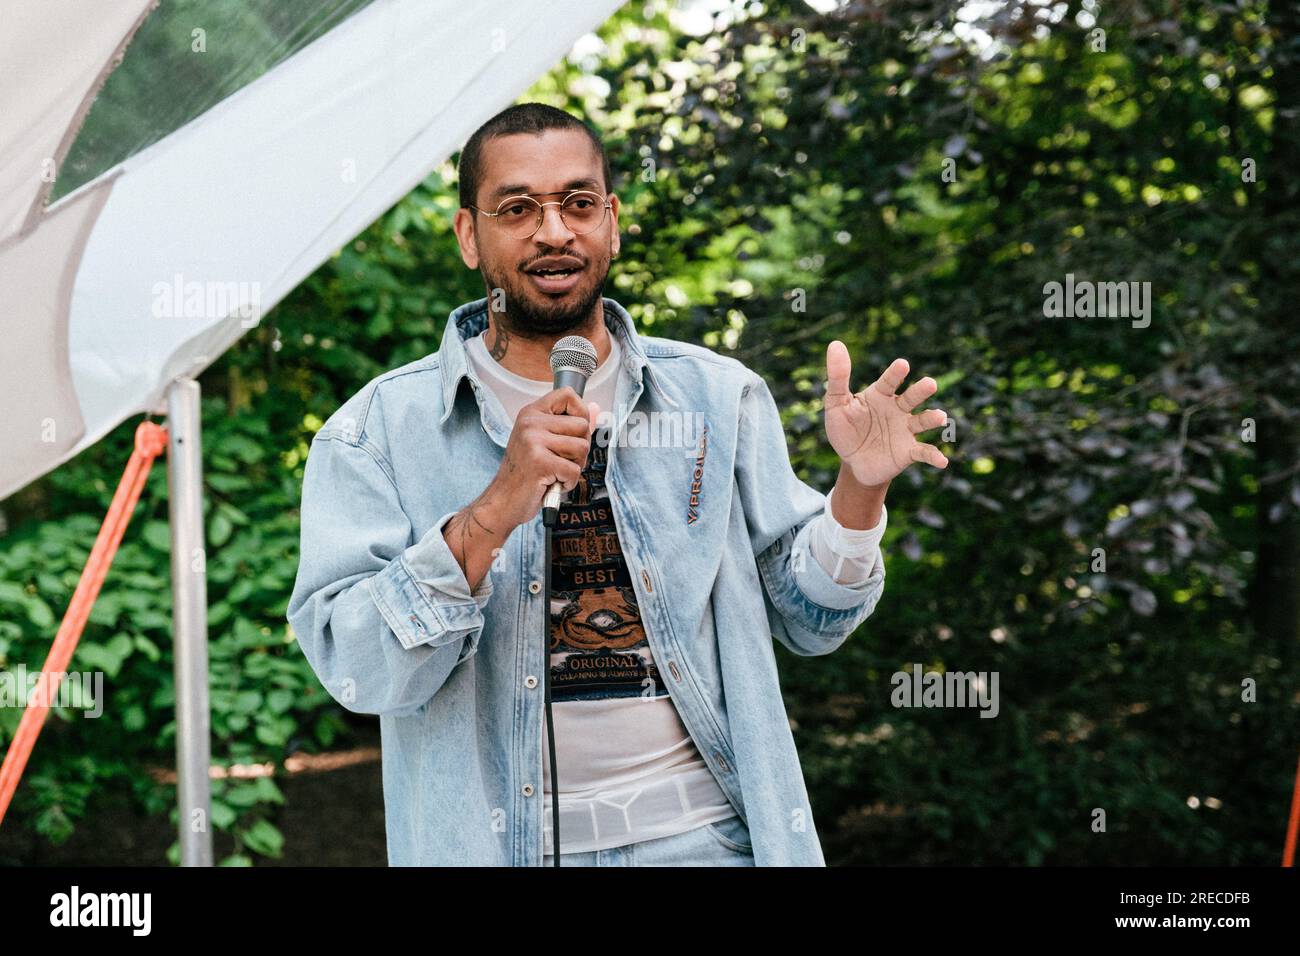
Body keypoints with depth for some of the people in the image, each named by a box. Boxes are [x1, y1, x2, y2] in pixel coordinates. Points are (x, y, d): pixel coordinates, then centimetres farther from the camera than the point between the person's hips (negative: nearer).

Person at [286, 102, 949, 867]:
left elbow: (803, 617, 7)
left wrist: (858, 489, -10)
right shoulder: (379, 429, -4)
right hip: (498, 842, -1)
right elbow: (357, 670, -14)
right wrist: (490, 517, -25)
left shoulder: (718, 396, 4)